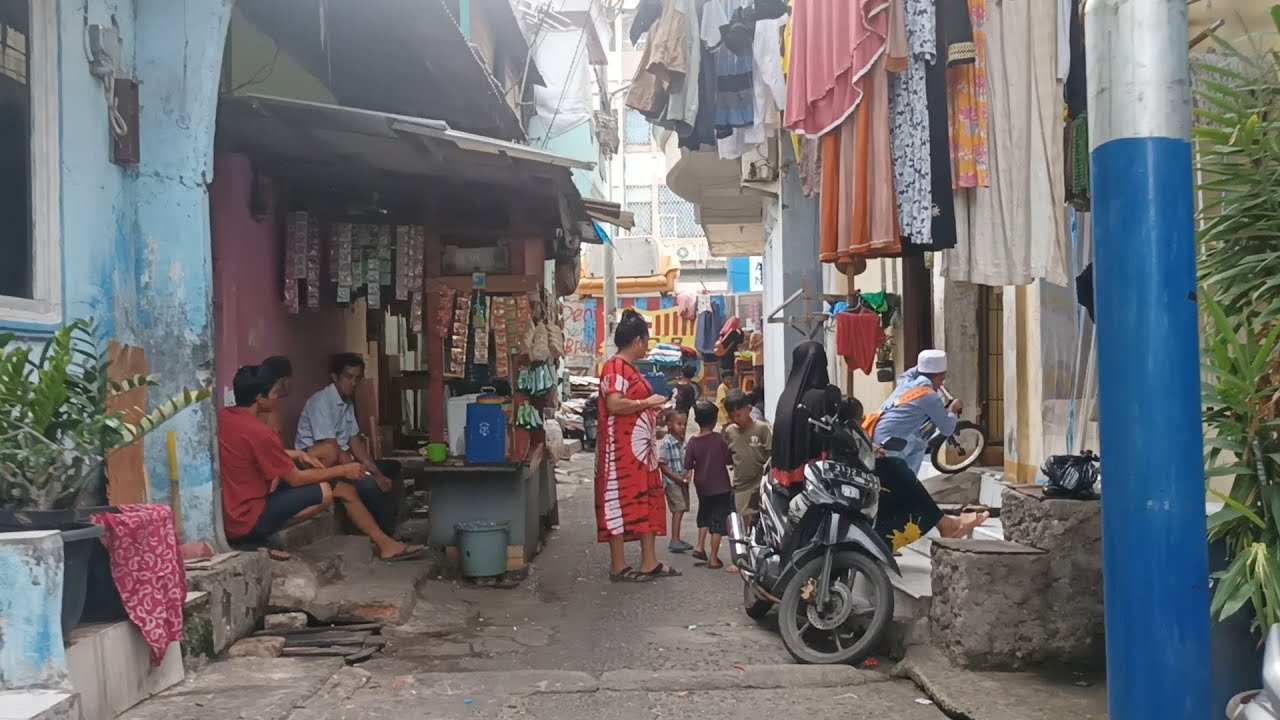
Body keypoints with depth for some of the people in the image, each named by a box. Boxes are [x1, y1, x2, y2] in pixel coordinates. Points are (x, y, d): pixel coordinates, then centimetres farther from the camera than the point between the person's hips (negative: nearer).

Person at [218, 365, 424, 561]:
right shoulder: (258, 432, -25)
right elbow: (296, 479, -16)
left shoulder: (224, 417, 3)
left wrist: (295, 455, 10)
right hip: (250, 521, -9)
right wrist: (342, 470, -6)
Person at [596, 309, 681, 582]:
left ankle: (649, 562, 18)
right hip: (622, 449, -10)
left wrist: (653, 409, 15)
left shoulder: (630, 368, 16)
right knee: (620, 503, -3)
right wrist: (647, 402, -16)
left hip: (641, 447, 10)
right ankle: (618, 567, 3)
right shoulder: (615, 367, -14)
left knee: (648, 502, 11)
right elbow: (614, 404, -26)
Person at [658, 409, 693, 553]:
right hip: (672, 482, -8)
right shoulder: (667, 443, -13)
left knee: (680, 510, 12)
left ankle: (676, 539, 22)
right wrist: (678, 478, -18)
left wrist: (688, 474, -5)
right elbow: (662, 465, -16)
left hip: (683, 482, 8)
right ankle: (674, 540, -12)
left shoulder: (684, 443, 9)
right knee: (678, 509, -13)